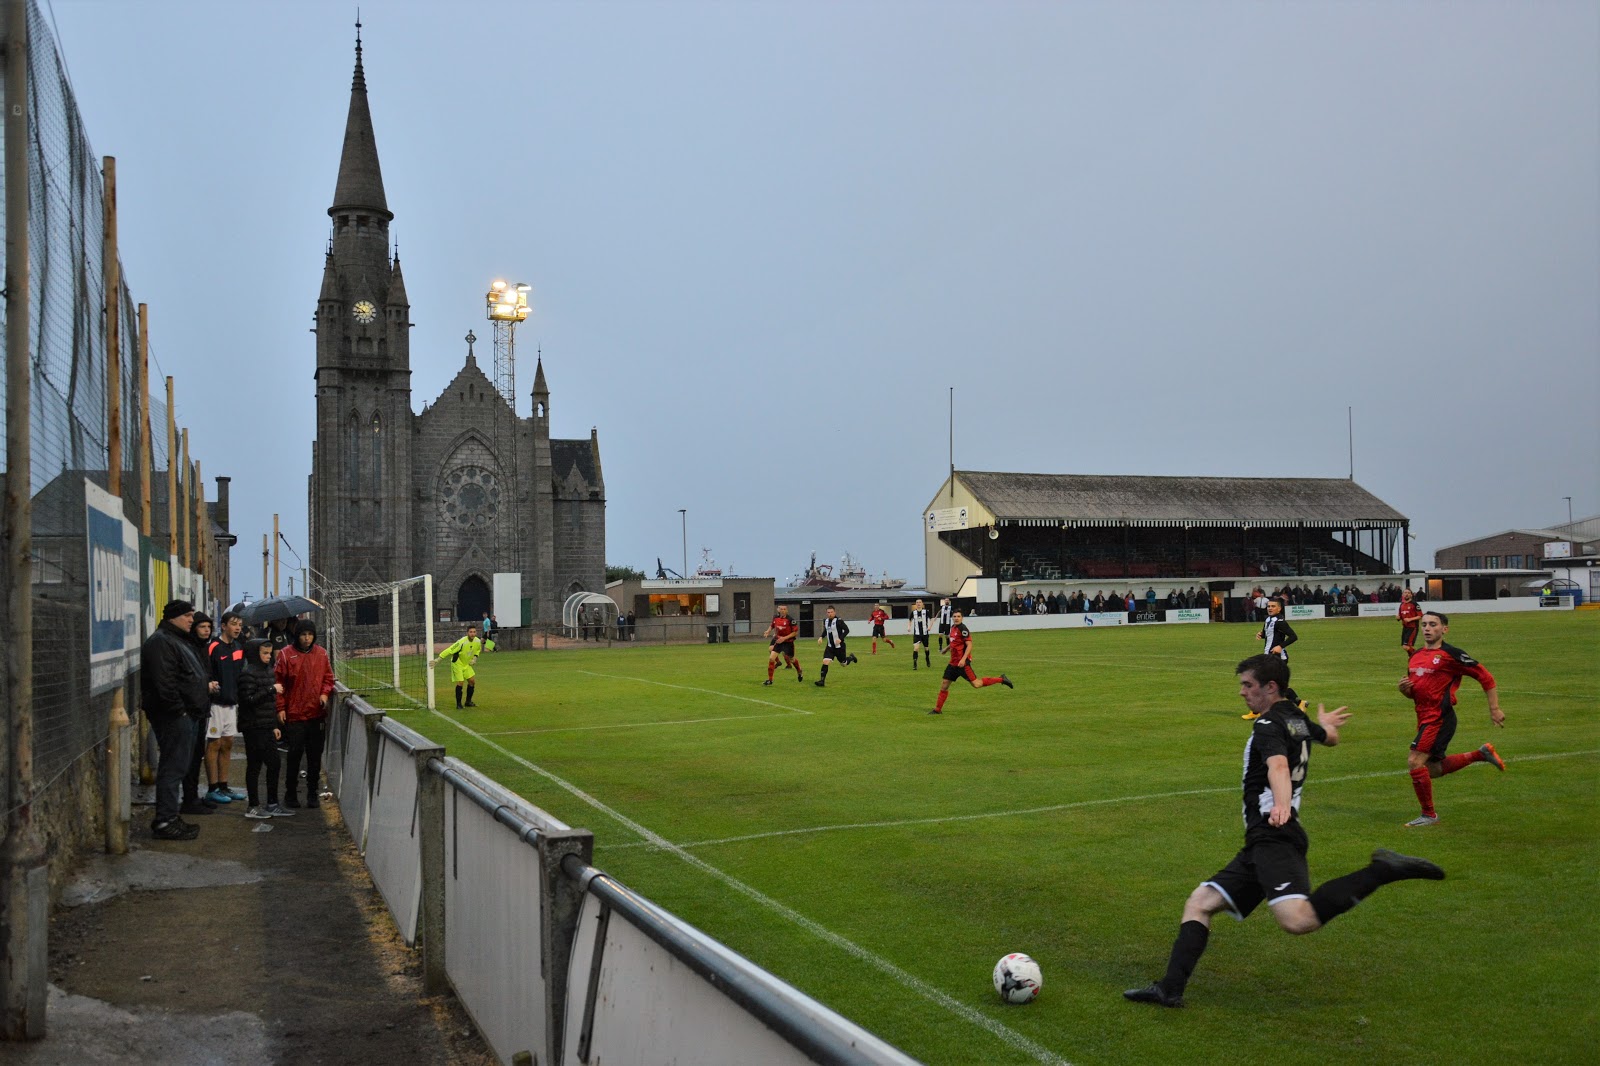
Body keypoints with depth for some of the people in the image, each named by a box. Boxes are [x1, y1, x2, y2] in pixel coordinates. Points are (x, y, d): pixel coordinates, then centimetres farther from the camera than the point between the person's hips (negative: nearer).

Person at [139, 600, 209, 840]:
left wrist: (198, 707, 20)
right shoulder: (161, 642, -13)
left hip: (187, 716, 11)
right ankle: (165, 822, -6)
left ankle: (170, 817, 21)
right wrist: (179, 710, -21)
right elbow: (164, 683, -22)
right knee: (173, 767, -9)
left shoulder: (180, 641, 21)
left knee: (177, 767, 14)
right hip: (173, 718, -11)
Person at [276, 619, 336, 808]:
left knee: (315, 755, 8)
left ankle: (313, 793, 17)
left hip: (317, 714, 3)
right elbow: (278, 682, -3)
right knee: (294, 754, 0)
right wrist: (280, 708, -7)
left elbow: (328, 677, 14)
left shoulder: (321, 654, 6)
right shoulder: (286, 654, -4)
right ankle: (290, 794, 11)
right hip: (294, 714, -3)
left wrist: (325, 693, -5)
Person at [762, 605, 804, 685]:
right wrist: (768, 631, -2)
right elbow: (772, 625, 18)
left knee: (791, 660, 16)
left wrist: (784, 638, -21)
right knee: (771, 658, -12)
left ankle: (799, 672, 49)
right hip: (778, 641, 4)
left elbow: (796, 632, -15)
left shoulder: (790, 620, -18)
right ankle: (770, 680, -5)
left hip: (788, 642, -4)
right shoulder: (775, 617, -2)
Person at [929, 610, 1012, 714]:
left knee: (976, 684, -7)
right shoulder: (953, 627, 11)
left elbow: (969, 645, -19)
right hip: (953, 662, 8)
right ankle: (938, 709, 15)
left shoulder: (963, 629, -15)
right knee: (944, 685, 6)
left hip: (962, 663, -8)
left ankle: (1001, 679, 6)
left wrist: (963, 659, -27)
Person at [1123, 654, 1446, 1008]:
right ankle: (1170, 989, -2)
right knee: (1199, 903, 6)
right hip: (1262, 846, 10)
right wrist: (1326, 724, 67)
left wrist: (1282, 804, -47)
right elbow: (1330, 738, 43)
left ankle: (1382, 871, -19)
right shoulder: (1297, 718, 20)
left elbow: (1278, 765, -28)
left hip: (1273, 839, -10)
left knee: (1298, 920, -32)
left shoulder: (1268, 725, -6)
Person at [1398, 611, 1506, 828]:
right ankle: (1481, 754, 32)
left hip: (1440, 718, -9)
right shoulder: (1415, 656, 12)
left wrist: (1494, 709, -6)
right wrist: (1405, 689, 0)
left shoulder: (1451, 654, -10)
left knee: (1414, 762, -15)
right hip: (1425, 719, 9)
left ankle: (1429, 815, 1)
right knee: (1433, 769, 16)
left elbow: (1485, 677, -6)